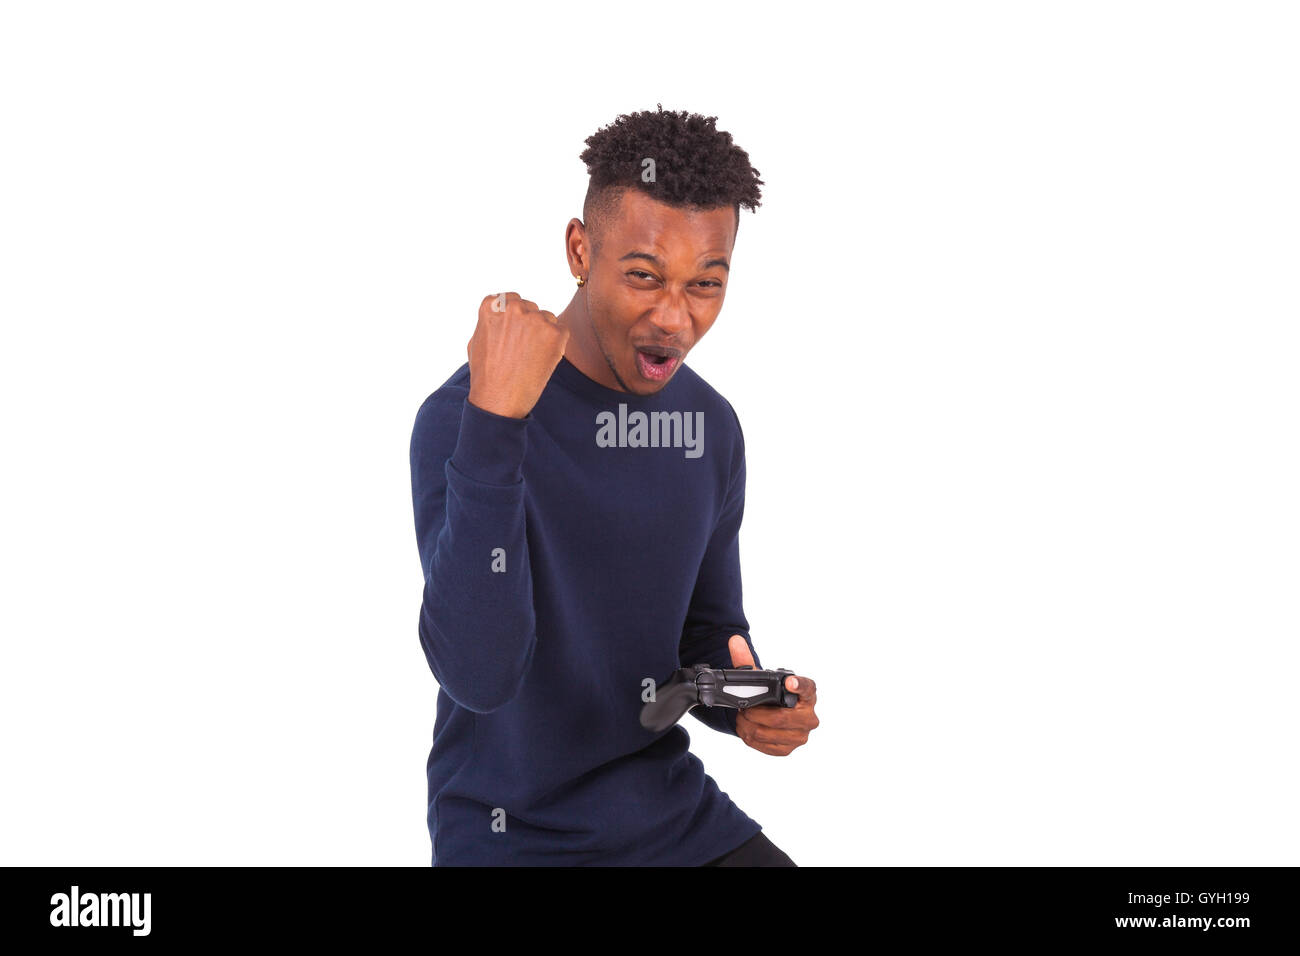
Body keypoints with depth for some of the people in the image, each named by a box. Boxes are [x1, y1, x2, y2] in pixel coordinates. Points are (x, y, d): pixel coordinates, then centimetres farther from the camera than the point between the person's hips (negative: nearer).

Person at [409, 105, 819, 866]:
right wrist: (494, 419, -34)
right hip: (515, 835, -5)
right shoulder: (459, 419, -17)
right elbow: (479, 674, -28)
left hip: (676, 815, 5)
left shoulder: (710, 428, 2)